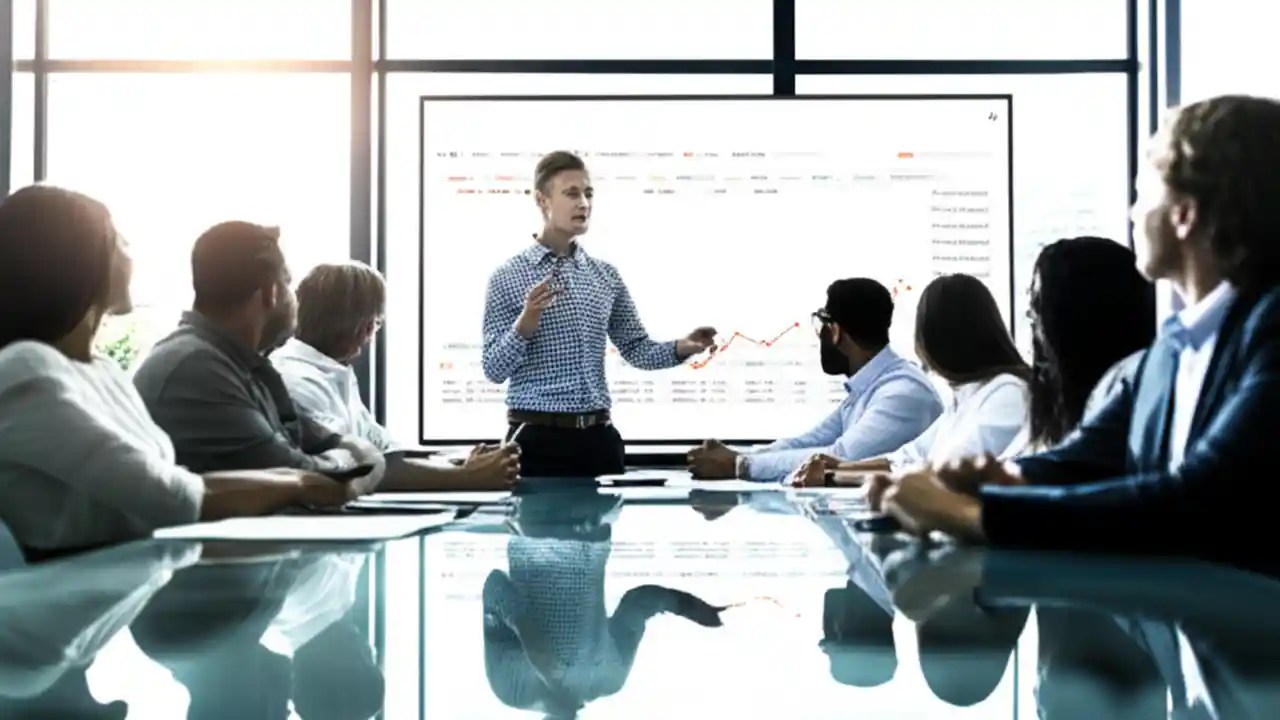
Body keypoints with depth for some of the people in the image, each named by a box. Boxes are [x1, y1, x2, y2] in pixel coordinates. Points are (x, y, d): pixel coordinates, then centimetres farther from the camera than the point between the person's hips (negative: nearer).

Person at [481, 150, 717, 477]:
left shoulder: (606, 275, 9)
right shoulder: (508, 276, -4)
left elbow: (636, 348, 12)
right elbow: (494, 369, -6)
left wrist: (680, 348, -7)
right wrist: (525, 324, -23)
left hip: (598, 435, 4)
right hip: (538, 436, -4)